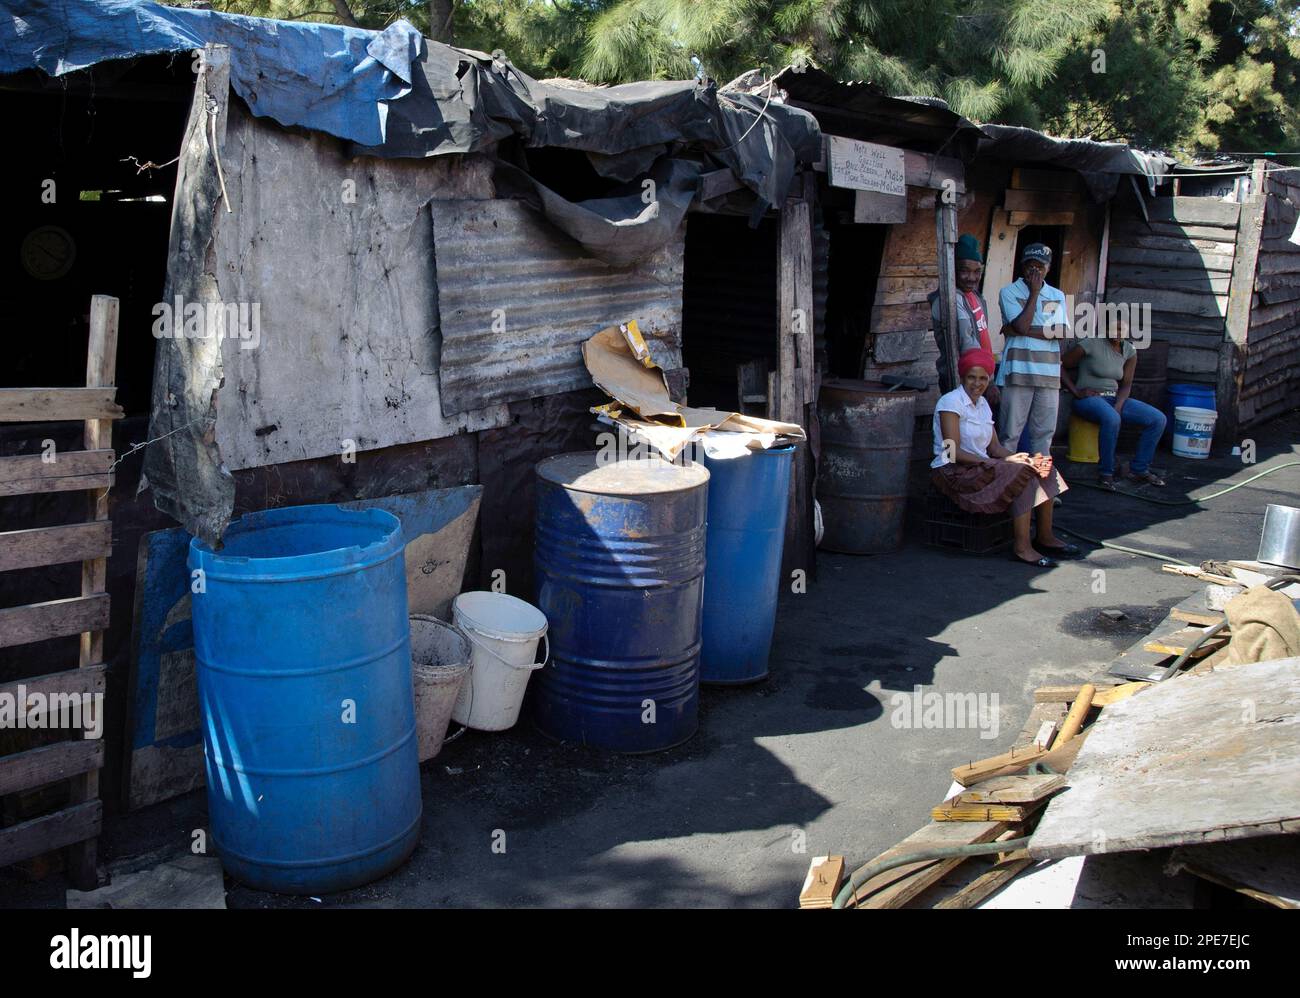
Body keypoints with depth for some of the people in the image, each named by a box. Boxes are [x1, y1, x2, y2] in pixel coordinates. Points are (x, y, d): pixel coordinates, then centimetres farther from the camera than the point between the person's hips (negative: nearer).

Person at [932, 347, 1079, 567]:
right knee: (1023, 474, -24)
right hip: (954, 474, -8)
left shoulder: (982, 403, 16)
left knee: (1042, 468, -5)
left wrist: (1021, 458, -11)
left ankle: (1045, 537, 0)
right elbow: (954, 453, -20)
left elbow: (994, 446, 10)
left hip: (981, 467, 8)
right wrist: (1007, 462, -22)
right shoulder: (950, 402, -11)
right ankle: (1021, 548, -24)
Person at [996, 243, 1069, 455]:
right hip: (1018, 372, -4)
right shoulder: (1009, 292, 2)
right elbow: (1021, 325, -13)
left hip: (1049, 373, 4)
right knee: (1011, 433, -4)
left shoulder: (1057, 296, 13)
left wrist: (1025, 331, -10)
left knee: (1045, 432, 8)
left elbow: (1063, 332, -2)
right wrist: (1034, 292, -6)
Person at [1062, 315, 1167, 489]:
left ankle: (1138, 469, 2)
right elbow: (1060, 366, -8)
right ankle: (1106, 473, -24)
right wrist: (1076, 391, -14)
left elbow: (1126, 384, 6)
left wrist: (1118, 407, -12)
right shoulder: (1091, 344, -11)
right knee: (1111, 419, -39)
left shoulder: (1129, 350, 7)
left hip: (1114, 398, 7)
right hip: (1089, 398, -7)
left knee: (1158, 419, -8)